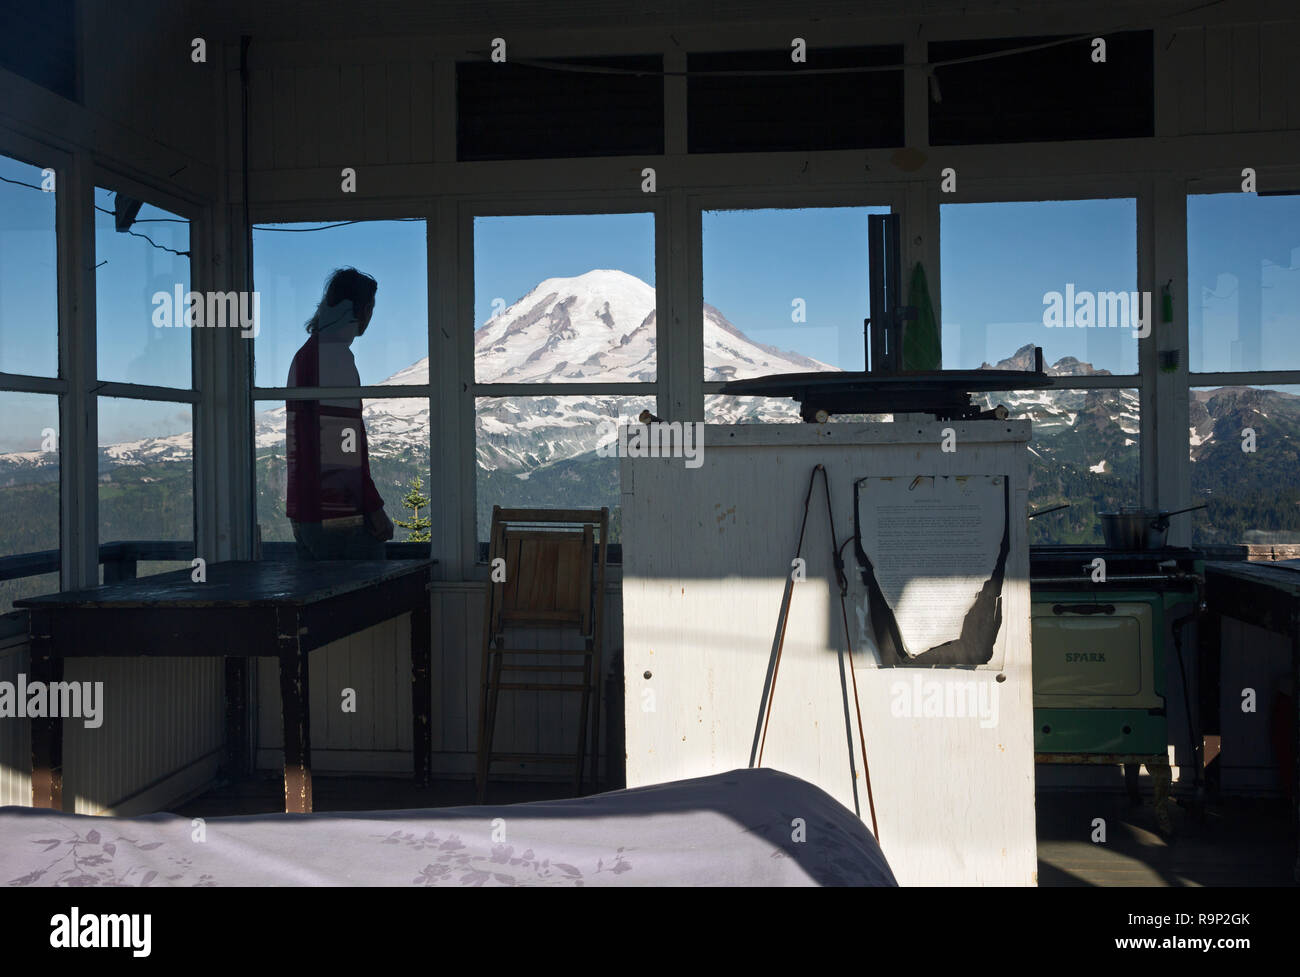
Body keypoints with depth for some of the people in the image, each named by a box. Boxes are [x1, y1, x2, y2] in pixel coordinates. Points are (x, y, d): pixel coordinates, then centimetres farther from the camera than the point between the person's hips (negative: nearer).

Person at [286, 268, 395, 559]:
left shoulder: (304, 354, 19)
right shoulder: (336, 354, -12)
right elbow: (345, 444, -19)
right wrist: (375, 508, -15)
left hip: (302, 511, 10)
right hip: (340, 515, -10)